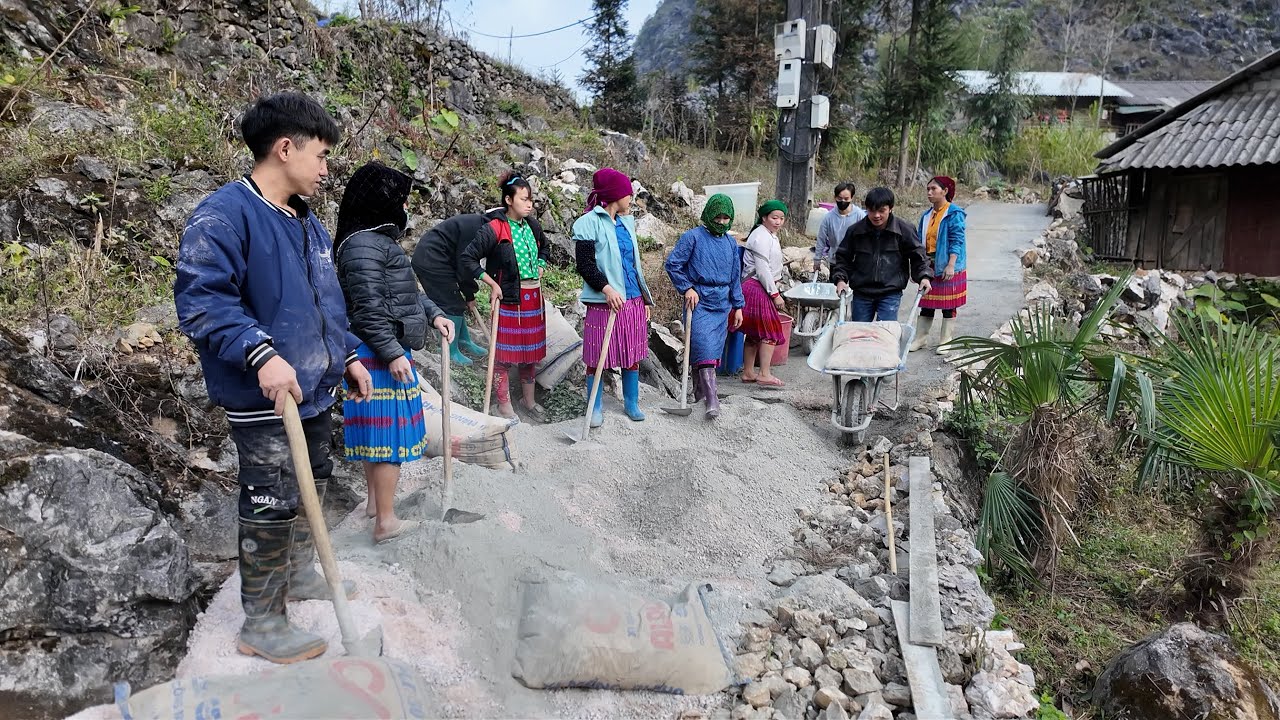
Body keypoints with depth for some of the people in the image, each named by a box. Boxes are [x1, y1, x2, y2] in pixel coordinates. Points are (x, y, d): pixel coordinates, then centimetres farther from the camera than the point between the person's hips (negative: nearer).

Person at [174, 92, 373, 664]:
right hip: (265, 401, -9)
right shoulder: (224, 215, -17)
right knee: (271, 509, 0)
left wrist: (347, 356, 19)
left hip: (315, 390, 9)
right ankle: (261, 624, 17)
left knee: (311, 487, 22)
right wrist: (260, 354, -35)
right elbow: (200, 300, -25)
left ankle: (300, 574, 43)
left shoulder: (307, 222, 13)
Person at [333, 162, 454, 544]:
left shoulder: (379, 239, 15)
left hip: (386, 351, 10)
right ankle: (386, 521, 2)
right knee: (389, 431, -5)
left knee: (378, 430, 19)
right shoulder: (363, 245, -18)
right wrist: (393, 354, -21)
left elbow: (405, 291, 22)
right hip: (380, 354, -10)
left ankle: (375, 499, 32)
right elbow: (368, 308, -22)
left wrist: (434, 314, 10)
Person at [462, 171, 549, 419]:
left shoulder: (533, 228, 6)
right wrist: (492, 284, -13)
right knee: (505, 353, 2)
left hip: (534, 298, 7)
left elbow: (544, 249, 28)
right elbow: (468, 258, -13)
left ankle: (528, 399, 31)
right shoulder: (494, 229, -14)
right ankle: (504, 405, 14)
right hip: (509, 298, -6)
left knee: (530, 352, 16)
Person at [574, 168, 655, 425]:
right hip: (605, 302, -6)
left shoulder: (627, 222, 14)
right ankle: (596, 407, 16)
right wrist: (607, 289, -26)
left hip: (633, 300, 6)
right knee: (598, 357, 2)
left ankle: (631, 402, 26)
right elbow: (585, 265, -13)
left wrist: (645, 297, 20)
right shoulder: (589, 223, -7)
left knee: (632, 354, 12)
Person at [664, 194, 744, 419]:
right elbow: (672, 264, -4)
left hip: (722, 304, 6)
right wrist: (687, 288, -9)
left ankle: (700, 390, 24)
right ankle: (712, 400, -17)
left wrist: (738, 306, 16)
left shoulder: (731, 243, 12)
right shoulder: (693, 237, -5)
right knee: (704, 348, -14)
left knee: (715, 350, 8)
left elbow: (735, 277, 17)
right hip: (699, 301, -6)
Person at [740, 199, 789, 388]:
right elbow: (762, 269, -20)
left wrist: (774, 290, 23)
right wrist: (775, 294, -19)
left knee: (754, 334, 12)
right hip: (757, 288, -10)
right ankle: (764, 374, -7)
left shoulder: (771, 236, 18)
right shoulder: (761, 237, -15)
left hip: (763, 288, 10)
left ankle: (748, 372, 17)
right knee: (770, 332, -9)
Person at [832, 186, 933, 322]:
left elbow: (917, 255, 3)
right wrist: (840, 279, -5)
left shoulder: (903, 230, -4)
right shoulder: (855, 230, 1)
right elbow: (843, 257, 9)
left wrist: (924, 276, -11)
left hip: (891, 293, -2)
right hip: (861, 293, 3)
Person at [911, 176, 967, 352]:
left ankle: (945, 341, 12)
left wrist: (951, 265, -21)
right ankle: (921, 337, 16)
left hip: (947, 267, -6)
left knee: (948, 305, 4)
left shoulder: (954, 213, -8)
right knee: (926, 303, 9)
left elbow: (957, 241, -14)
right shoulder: (926, 215, 11)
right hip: (928, 266, 6)